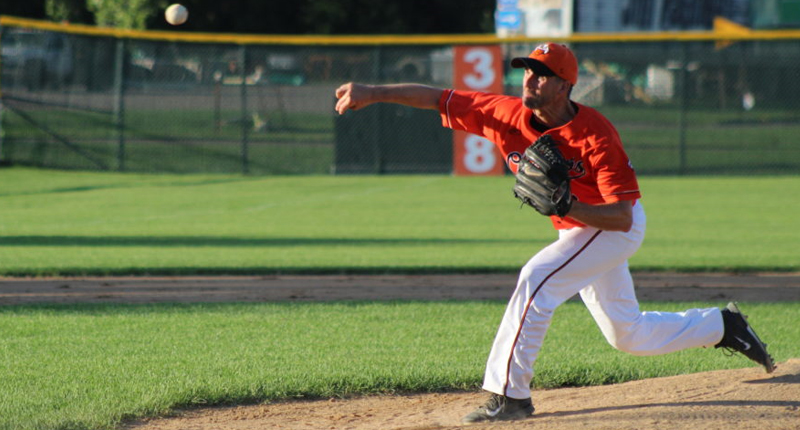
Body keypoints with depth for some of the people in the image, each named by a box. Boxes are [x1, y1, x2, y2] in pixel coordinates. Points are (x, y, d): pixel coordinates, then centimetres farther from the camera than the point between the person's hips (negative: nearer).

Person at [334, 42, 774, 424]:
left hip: (615, 227, -7)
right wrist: (374, 93, -26)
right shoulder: (508, 113, -15)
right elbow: (437, 98, -16)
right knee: (627, 333, 18)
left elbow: (621, 217, -30)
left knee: (538, 278, -27)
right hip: (578, 231, 7)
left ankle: (508, 393, -23)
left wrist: (566, 207, -44)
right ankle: (722, 325, 39)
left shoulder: (596, 134, -30)